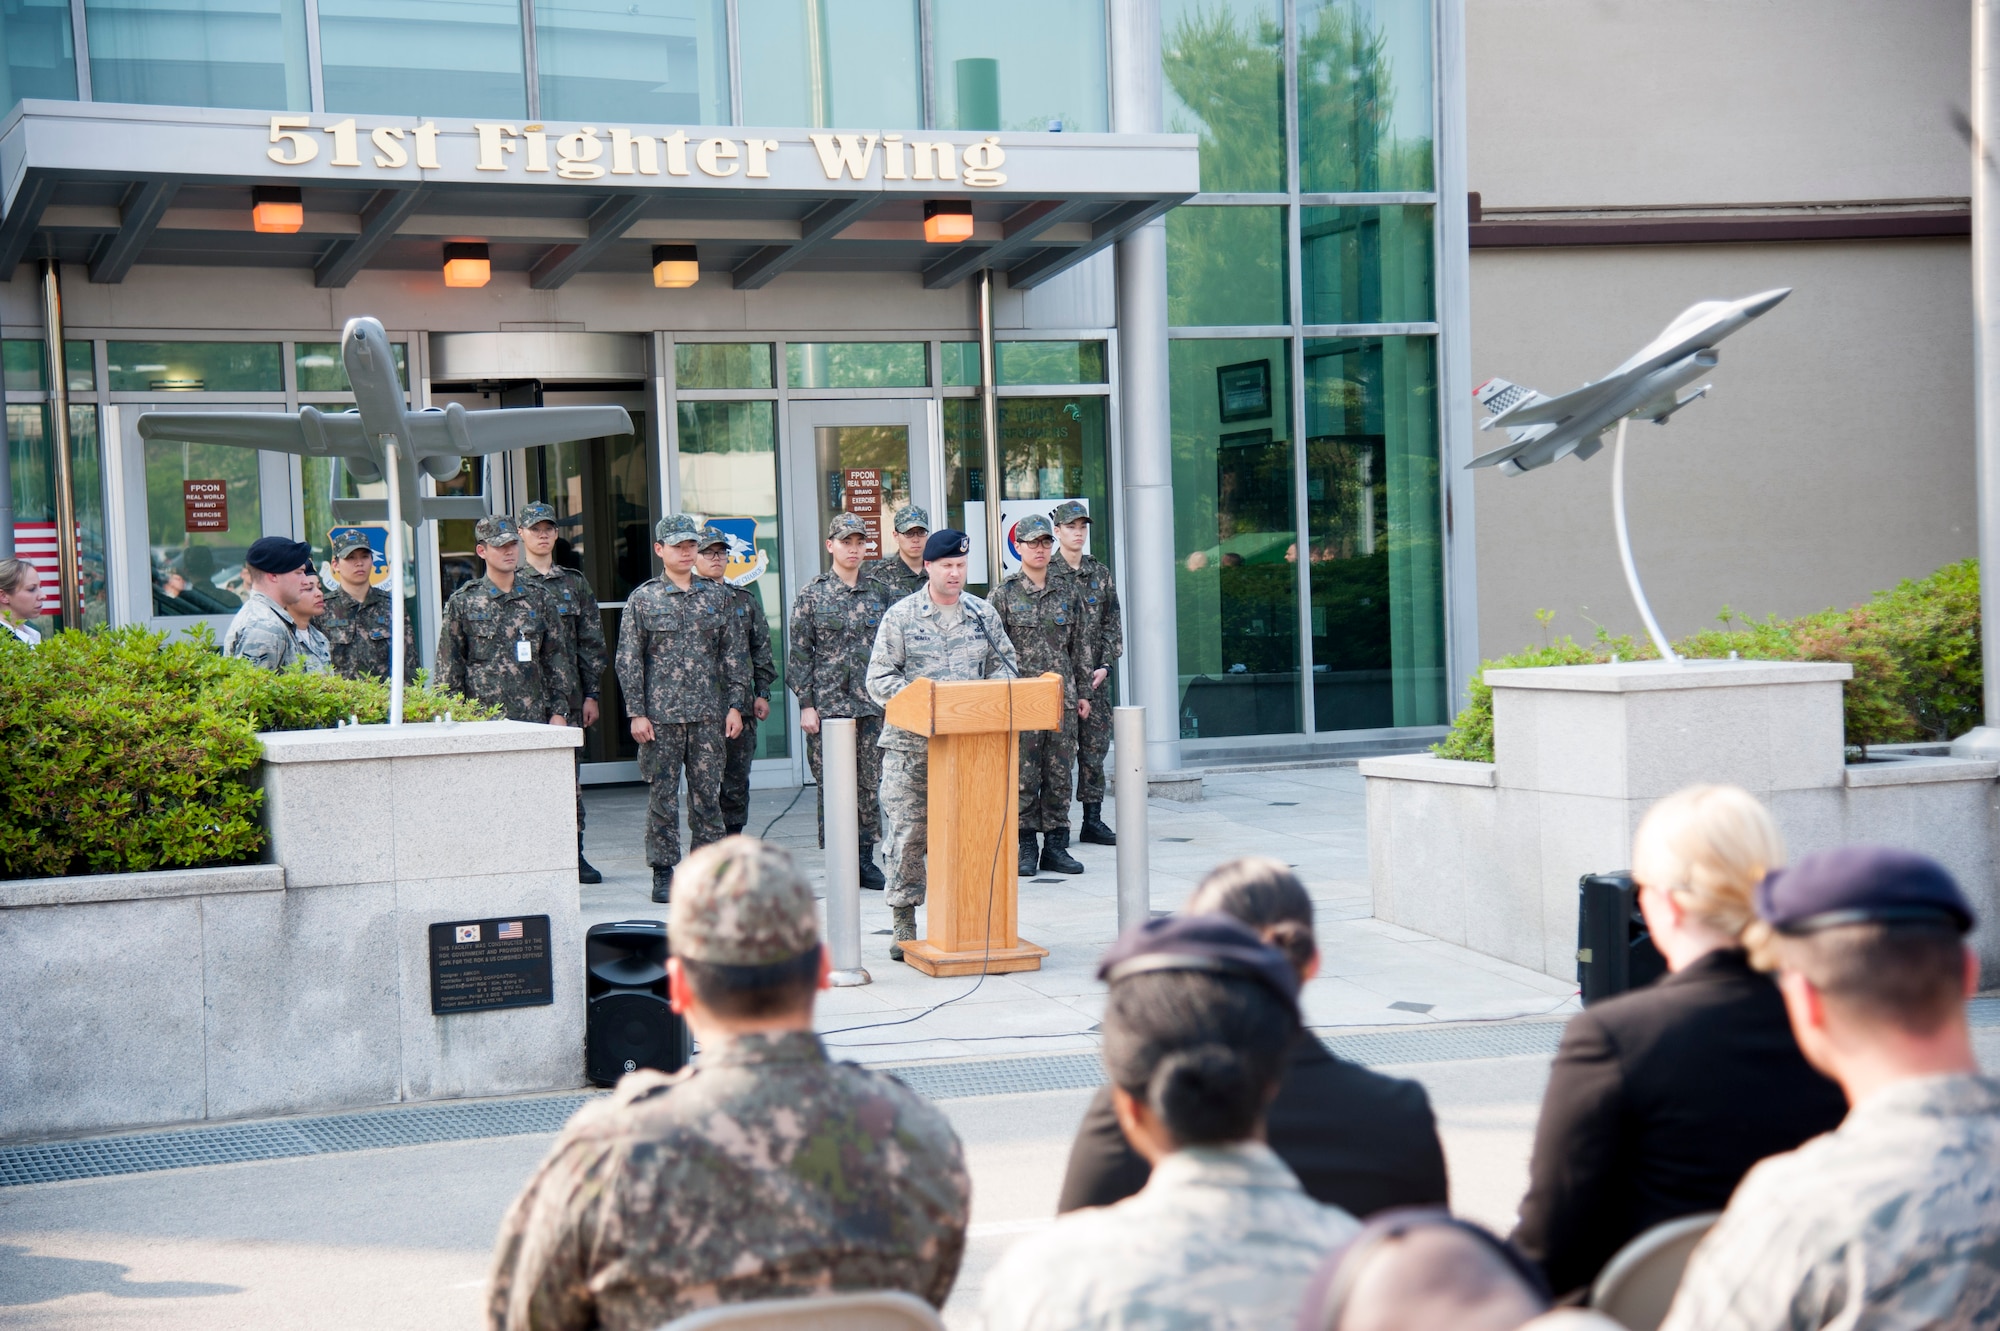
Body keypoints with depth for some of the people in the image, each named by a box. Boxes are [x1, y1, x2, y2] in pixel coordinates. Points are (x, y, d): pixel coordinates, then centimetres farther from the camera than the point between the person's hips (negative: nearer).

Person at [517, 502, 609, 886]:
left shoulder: (575, 583, 11)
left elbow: (592, 642, 11)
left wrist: (591, 694, 5)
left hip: (569, 694, 3)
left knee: (571, 777, 5)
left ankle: (574, 854, 12)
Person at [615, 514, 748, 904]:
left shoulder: (715, 596, 9)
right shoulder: (643, 599, 1)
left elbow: (735, 654, 11)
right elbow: (629, 660, 0)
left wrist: (736, 704, 3)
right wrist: (636, 712, -6)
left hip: (708, 714, 2)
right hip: (661, 714, -2)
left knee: (708, 792, 5)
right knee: (663, 794, 1)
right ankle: (663, 873, 8)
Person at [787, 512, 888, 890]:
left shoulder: (875, 593, 9)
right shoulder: (811, 594, -1)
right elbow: (800, 653, -2)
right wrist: (806, 704, -8)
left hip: (871, 703, 3)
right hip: (828, 702, -3)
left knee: (870, 783, 5)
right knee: (832, 784, -1)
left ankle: (865, 859, 14)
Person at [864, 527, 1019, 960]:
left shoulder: (983, 614, 12)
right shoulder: (900, 616, 1)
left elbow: (1006, 663, 17)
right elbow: (878, 678, -1)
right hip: (911, 742, -3)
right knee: (908, 831, -2)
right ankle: (903, 927, 6)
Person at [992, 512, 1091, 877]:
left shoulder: (1066, 592, 11)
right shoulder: (1004, 595, 0)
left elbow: (1077, 646, 16)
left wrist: (1082, 692, 13)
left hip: (1063, 698, 4)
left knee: (1060, 775, 5)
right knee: (1024, 776, -2)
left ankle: (1056, 846, 11)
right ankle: (1025, 847, 6)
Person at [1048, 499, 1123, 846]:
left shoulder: (1100, 574, 12)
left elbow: (1113, 623, 12)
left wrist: (1105, 665, -1)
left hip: (1095, 678, 4)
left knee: (1095, 749, 6)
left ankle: (1093, 821, 13)